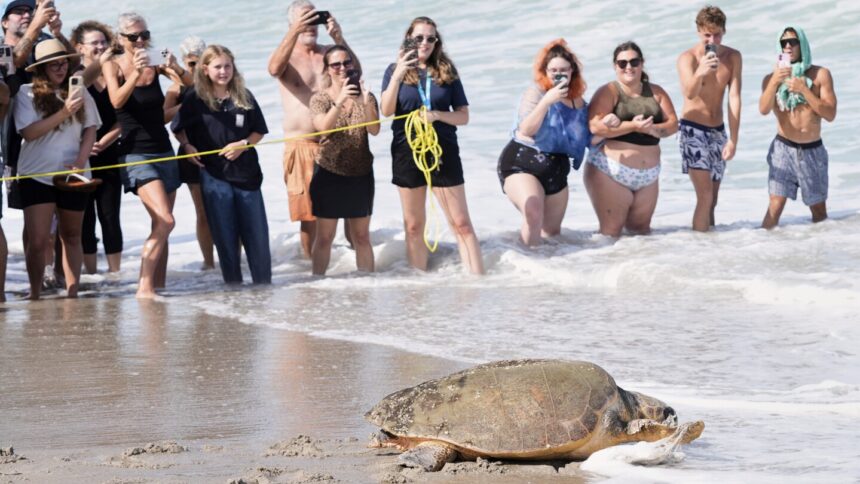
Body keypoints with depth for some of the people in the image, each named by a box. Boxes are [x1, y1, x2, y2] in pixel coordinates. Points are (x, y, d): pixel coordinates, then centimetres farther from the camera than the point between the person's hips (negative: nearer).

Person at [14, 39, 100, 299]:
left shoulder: (79, 92, 2)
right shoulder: (26, 93, -6)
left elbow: (90, 130, 4)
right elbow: (29, 132, -14)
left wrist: (81, 162, -11)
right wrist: (64, 112, -22)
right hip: (37, 175, -3)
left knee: (71, 236, 12)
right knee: (37, 241, -9)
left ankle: (72, 293, 17)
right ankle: (35, 293, 4)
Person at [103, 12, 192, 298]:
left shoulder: (155, 63, 4)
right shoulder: (114, 66, -5)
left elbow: (191, 83, -3)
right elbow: (117, 101, -21)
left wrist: (176, 69, -23)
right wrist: (136, 73, -35)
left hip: (164, 151, 5)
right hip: (136, 154, -5)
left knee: (161, 226, 3)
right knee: (165, 221, -19)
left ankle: (158, 286, 7)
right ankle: (144, 287, -18)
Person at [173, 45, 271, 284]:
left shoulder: (244, 97, 5)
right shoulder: (195, 98, 0)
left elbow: (259, 131, 11)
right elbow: (178, 129, 11)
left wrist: (243, 144, -7)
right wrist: (187, 146, -8)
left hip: (246, 172, 2)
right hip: (213, 173, -2)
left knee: (257, 233, 4)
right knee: (225, 236, 2)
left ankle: (263, 285, 13)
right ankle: (234, 286, 10)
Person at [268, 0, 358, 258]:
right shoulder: (286, 55, 2)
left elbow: (355, 71, -8)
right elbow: (274, 69, -22)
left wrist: (339, 39, -23)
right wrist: (295, 33, -32)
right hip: (302, 146, -2)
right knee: (310, 214, -2)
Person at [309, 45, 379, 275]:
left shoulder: (365, 97, 4)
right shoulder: (320, 99, -1)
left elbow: (374, 130, -9)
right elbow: (323, 126, -19)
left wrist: (367, 104, -26)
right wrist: (340, 101, -33)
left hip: (360, 174, 2)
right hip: (329, 172, -2)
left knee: (362, 237, 8)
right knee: (325, 237, 2)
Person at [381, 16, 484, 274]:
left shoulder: (447, 72, 5)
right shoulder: (395, 71, 3)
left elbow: (463, 116, 4)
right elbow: (386, 111, -10)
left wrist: (438, 115, -15)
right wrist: (398, 75, -22)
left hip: (444, 151, 0)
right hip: (407, 152, 0)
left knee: (461, 223, -3)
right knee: (414, 225, 7)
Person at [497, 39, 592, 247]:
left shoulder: (578, 102, 6)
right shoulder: (536, 93, -10)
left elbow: (586, 140, 14)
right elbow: (526, 129, -23)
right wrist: (547, 101, -32)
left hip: (556, 170, 7)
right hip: (521, 163, -7)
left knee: (552, 230, 15)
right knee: (533, 212, -32)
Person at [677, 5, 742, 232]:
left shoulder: (733, 57, -2)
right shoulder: (688, 58, -15)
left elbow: (734, 99, -8)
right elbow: (689, 93, -33)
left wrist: (733, 139, -15)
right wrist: (700, 73, -55)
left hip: (718, 130, 5)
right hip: (693, 130, -5)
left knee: (712, 199, 10)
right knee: (705, 196, -17)